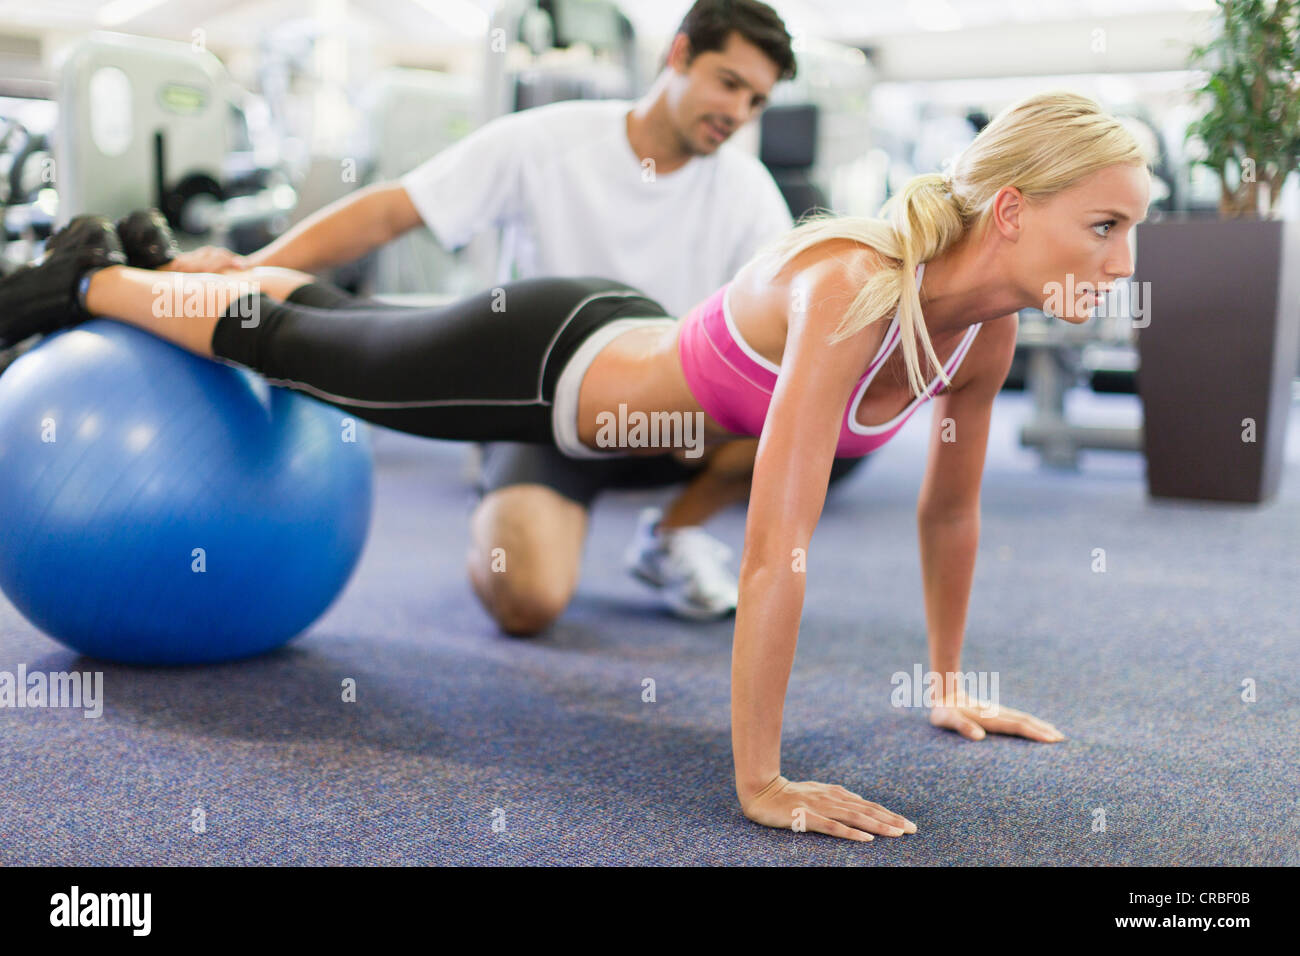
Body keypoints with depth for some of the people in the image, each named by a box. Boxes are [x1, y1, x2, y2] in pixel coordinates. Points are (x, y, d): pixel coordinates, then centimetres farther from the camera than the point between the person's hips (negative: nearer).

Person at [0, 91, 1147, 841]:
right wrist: (761, 784, -38)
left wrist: (948, 682, 7)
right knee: (286, 348, 17)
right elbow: (775, 550, -43)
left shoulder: (988, 334, -15)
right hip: (543, 360, -7)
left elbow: (950, 510, 0)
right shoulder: (852, 289, -40)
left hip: (620, 342, 7)